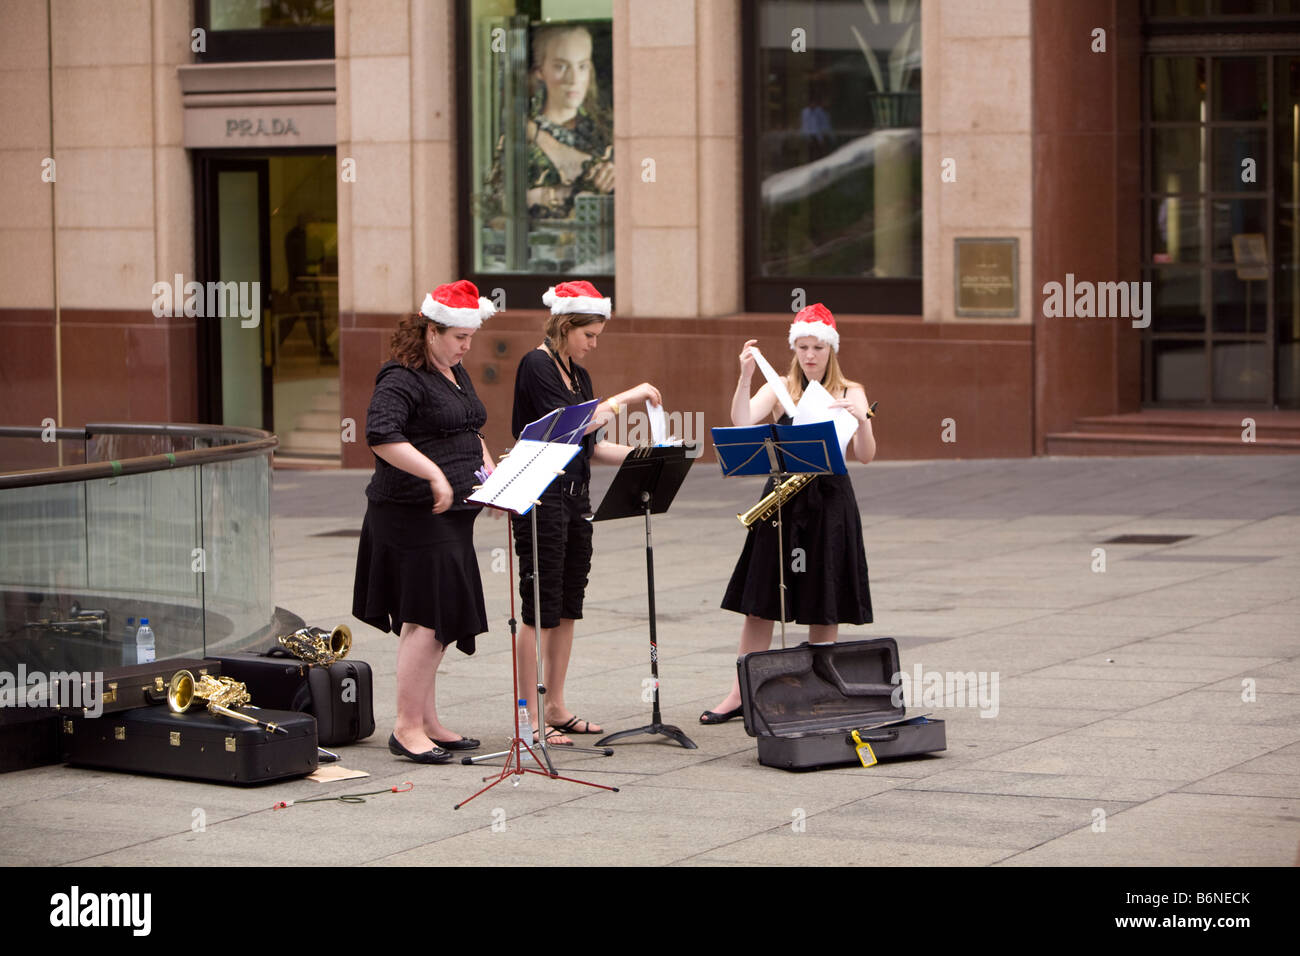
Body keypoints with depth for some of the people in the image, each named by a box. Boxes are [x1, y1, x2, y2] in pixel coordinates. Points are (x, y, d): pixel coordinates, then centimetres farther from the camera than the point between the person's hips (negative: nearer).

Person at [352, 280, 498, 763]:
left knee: (441, 621, 12)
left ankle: (427, 721, 19)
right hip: (414, 515, -9)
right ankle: (407, 727, -6)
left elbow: (471, 433, 29)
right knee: (426, 617, -11)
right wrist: (435, 474, -30)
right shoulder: (401, 379, -13)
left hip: (452, 512, 10)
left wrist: (487, 465, 10)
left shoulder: (456, 375, 17)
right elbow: (381, 436, -27)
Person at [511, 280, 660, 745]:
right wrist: (624, 398, -17)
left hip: (574, 498, 9)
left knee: (568, 607, 10)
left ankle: (556, 708, 17)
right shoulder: (536, 365, -11)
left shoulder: (578, 374, 14)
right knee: (541, 608, -6)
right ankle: (530, 715, -2)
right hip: (541, 499, -9)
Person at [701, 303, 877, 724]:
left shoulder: (850, 393, 3)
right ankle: (740, 694, 7)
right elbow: (741, 423, -13)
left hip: (829, 502, -1)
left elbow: (866, 456, -6)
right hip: (781, 499, 1)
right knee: (759, 602, 1)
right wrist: (745, 377, -22)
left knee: (825, 607, 3)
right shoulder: (780, 389, 4)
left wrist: (861, 419, -23)